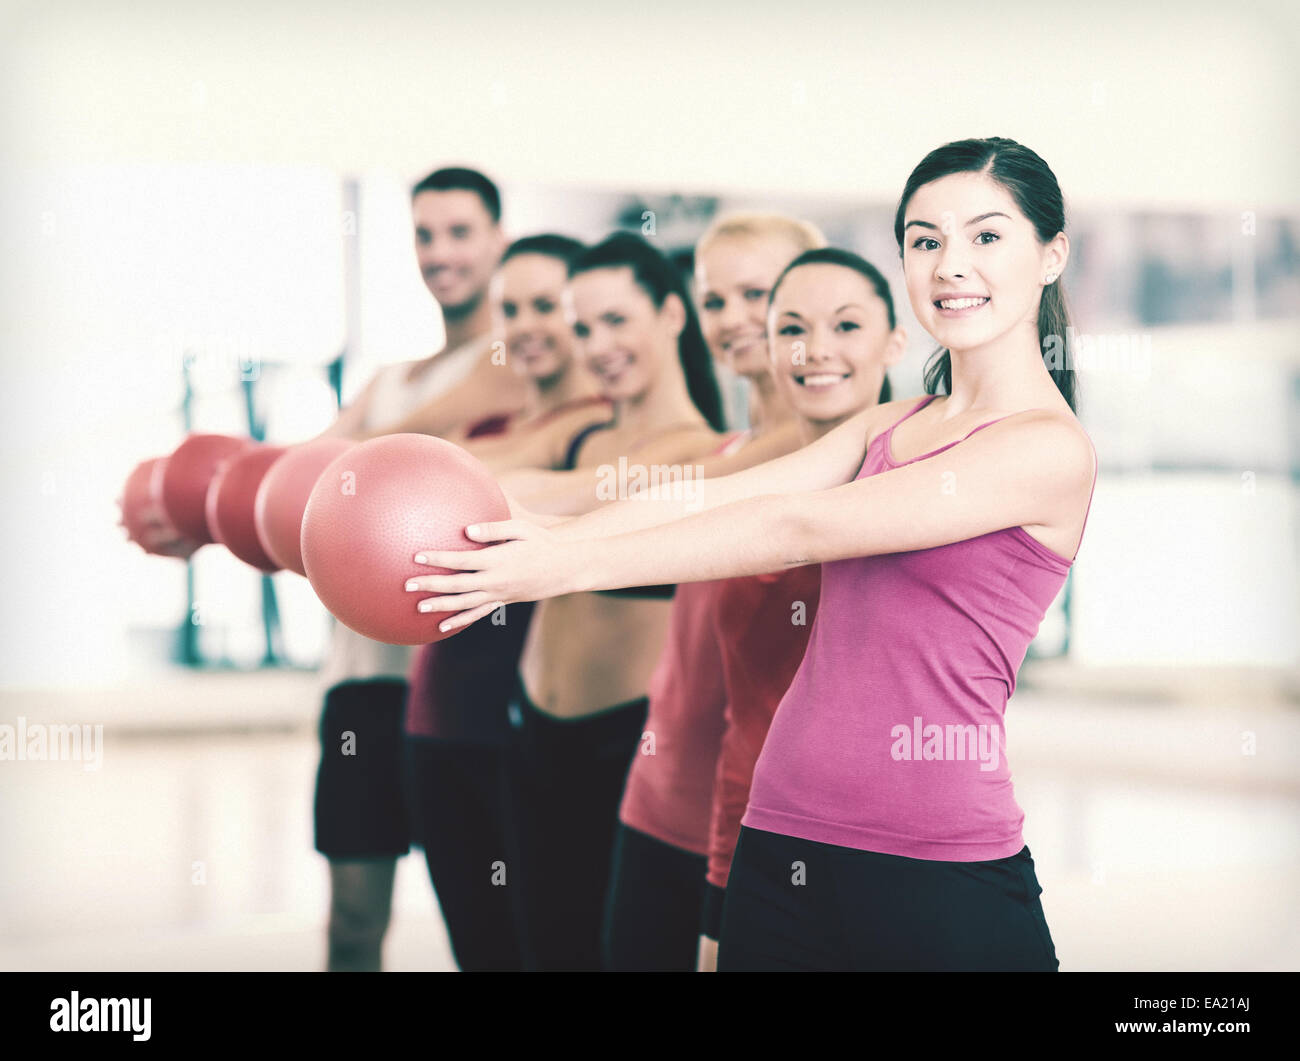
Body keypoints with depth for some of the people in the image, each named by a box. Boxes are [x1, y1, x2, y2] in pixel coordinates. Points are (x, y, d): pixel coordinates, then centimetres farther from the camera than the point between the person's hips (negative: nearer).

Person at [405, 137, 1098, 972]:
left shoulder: (1051, 447, -9)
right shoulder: (887, 429, 16)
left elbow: (795, 527, -14)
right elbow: (708, 497, 6)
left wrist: (576, 566, -15)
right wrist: (531, 545, -6)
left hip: (940, 873, -6)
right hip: (784, 841, 7)